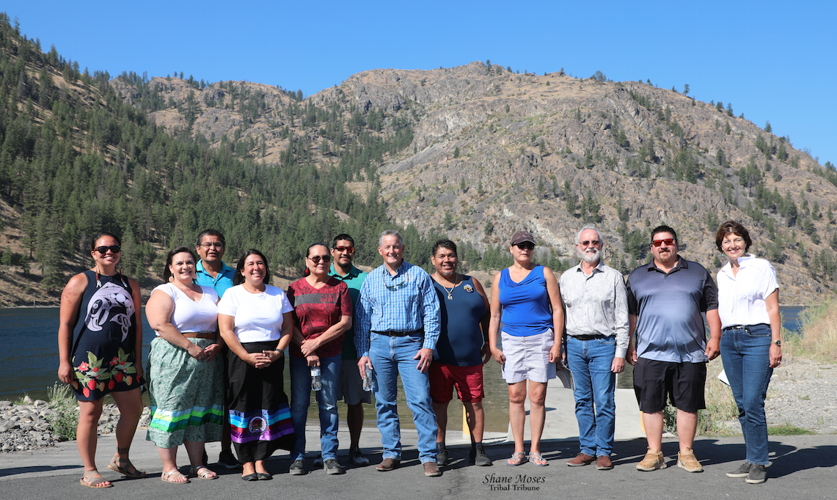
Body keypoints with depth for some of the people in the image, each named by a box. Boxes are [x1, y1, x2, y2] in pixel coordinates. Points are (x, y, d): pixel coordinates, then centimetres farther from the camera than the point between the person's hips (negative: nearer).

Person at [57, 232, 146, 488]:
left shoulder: (130, 284, 13)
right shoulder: (79, 282, 0)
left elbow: (136, 324, 14)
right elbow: (65, 325, -3)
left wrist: (137, 360, 10)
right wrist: (64, 362, -9)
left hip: (122, 358, 5)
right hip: (88, 358, -4)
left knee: (133, 409, 4)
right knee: (91, 412, 0)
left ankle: (121, 459, 25)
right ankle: (89, 471, 12)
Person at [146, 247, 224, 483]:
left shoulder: (209, 293, 17)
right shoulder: (164, 292, -1)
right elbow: (160, 324, -15)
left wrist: (216, 346, -4)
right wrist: (190, 346, -19)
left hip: (207, 359, 5)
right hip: (173, 358, -5)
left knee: (200, 410, 7)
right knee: (172, 408, -5)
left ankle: (198, 464, 15)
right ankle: (169, 468, 3)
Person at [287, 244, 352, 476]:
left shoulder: (339, 287, 4)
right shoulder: (295, 288, 6)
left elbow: (346, 322, -3)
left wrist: (316, 342, -9)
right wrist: (306, 350, -8)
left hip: (330, 355, 0)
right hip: (299, 355, 0)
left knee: (329, 404, 3)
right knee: (299, 404, 2)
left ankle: (329, 455, 12)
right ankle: (298, 457, 12)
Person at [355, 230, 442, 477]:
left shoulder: (419, 276, 4)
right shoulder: (371, 279, 11)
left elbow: (431, 312, 3)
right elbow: (362, 318, 13)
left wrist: (428, 346, -7)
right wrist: (362, 352, 5)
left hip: (411, 343, -3)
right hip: (379, 344, 3)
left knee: (421, 400, -9)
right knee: (384, 402, 6)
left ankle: (428, 456, -3)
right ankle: (391, 454, 17)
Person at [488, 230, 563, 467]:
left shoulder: (544, 273, 5)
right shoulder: (500, 278, 10)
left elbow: (557, 310, 3)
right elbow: (494, 315, 11)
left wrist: (557, 343, -5)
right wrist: (493, 346, 3)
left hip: (541, 339, -2)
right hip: (512, 341, 2)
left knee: (537, 397, -2)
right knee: (516, 396, 1)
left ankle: (535, 450, 9)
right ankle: (518, 450, 9)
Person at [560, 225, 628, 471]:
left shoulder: (614, 277, 5)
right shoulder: (566, 278, 12)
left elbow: (622, 319, 3)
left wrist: (620, 353, -4)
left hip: (603, 345, -3)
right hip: (575, 345, 3)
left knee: (604, 401, -4)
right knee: (582, 400, 7)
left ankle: (604, 452, 7)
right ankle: (587, 449, 16)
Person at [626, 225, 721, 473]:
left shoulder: (698, 273, 13)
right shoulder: (637, 276, 13)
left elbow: (712, 307, 12)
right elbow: (629, 313, 12)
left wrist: (715, 338, 2)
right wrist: (628, 344, 6)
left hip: (691, 353, 0)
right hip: (651, 353, 0)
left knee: (688, 404, 4)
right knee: (651, 405, 1)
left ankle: (686, 453, 16)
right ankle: (654, 454, 11)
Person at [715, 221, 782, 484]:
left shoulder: (761, 267, 1)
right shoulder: (722, 275, 16)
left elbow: (773, 309, -3)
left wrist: (775, 343, -10)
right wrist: (718, 343, 16)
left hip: (757, 337, -5)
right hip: (729, 341, 5)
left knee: (753, 402, -11)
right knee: (742, 403, 6)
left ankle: (759, 463, -1)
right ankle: (752, 460, 14)